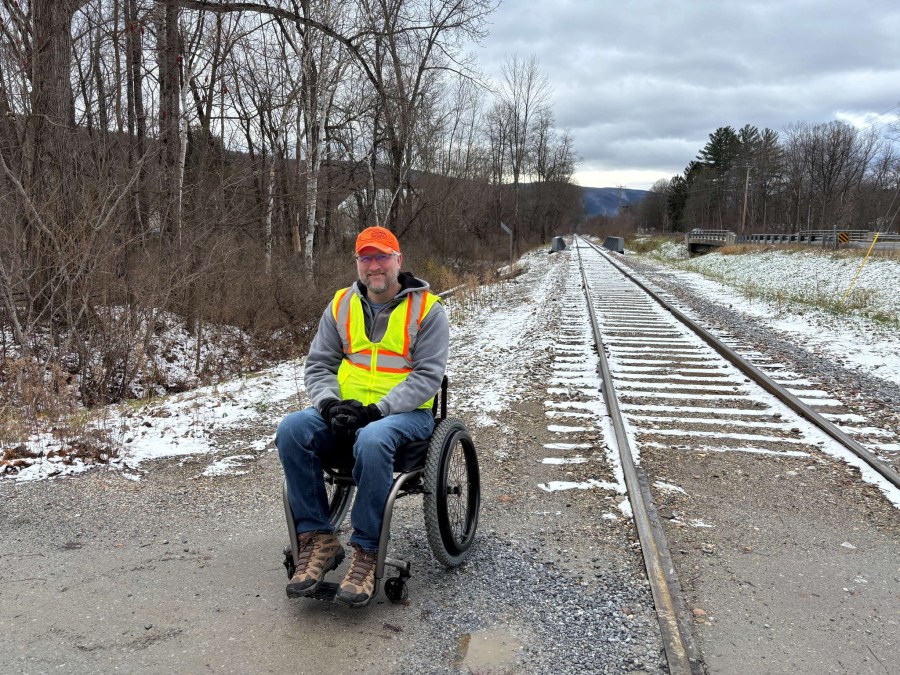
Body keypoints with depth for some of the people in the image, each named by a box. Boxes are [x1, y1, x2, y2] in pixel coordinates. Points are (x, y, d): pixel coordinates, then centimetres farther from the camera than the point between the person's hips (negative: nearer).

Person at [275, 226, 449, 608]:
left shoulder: (426, 309, -3)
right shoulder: (341, 305, 10)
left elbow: (428, 375, -10)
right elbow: (318, 364, 10)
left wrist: (376, 410, -21)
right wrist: (329, 403, -12)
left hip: (406, 413, -4)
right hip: (346, 409, 5)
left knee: (372, 440, -39)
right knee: (291, 430, -24)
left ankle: (366, 553, -24)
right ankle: (318, 540, -15)